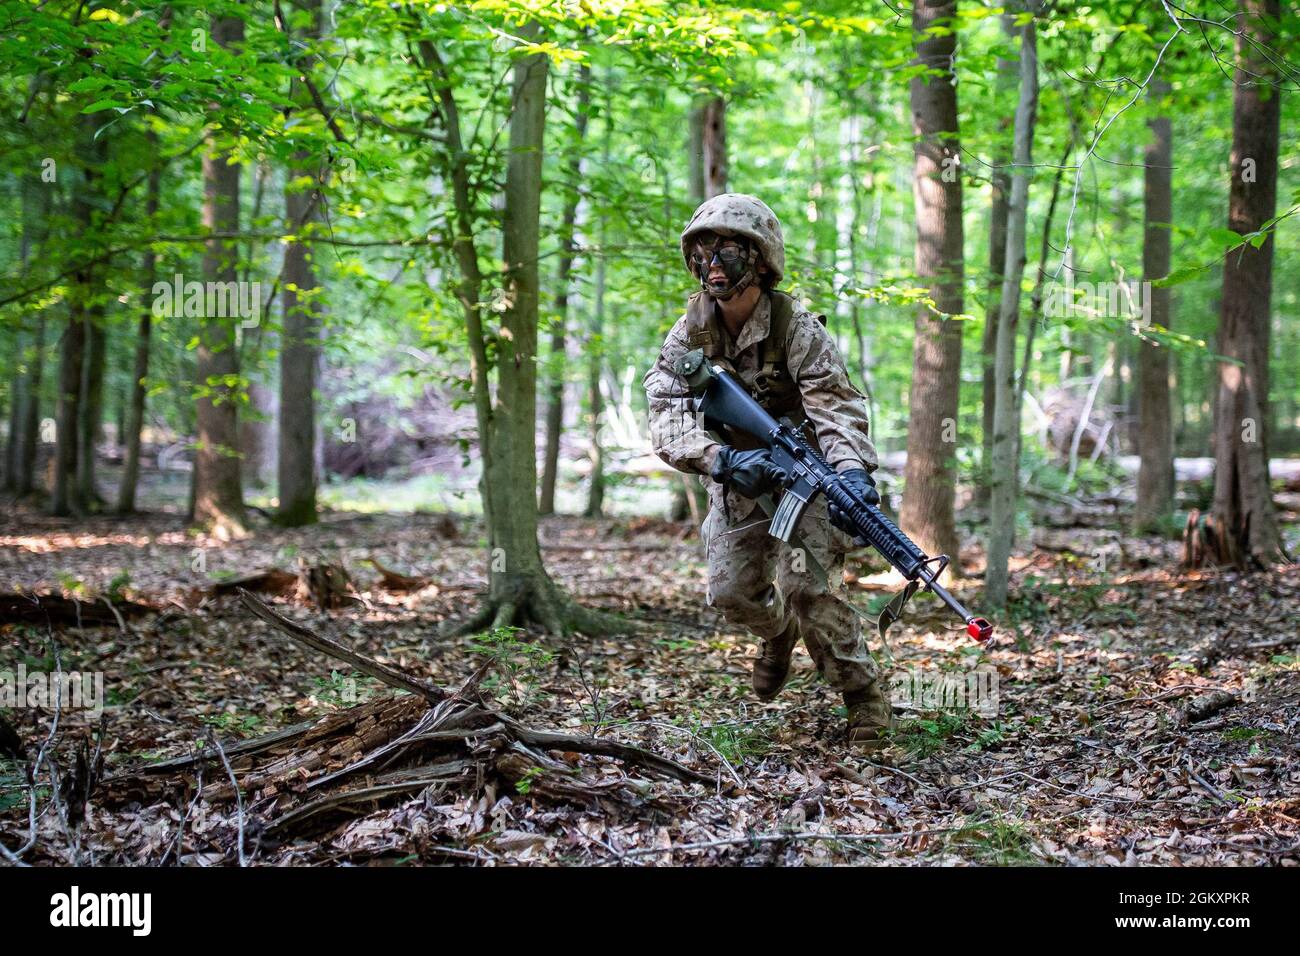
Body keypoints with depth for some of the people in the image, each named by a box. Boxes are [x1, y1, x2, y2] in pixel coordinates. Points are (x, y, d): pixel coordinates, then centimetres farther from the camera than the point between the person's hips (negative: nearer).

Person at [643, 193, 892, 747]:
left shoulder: (797, 329, -21)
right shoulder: (689, 334, -11)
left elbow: (837, 409, -30)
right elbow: (667, 417, -22)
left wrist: (854, 473, -50)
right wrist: (722, 459, -41)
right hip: (735, 483, 4)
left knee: (807, 587, -19)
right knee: (730, 594, 1)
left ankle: (865, 697, -2)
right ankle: (779, 635, 38)